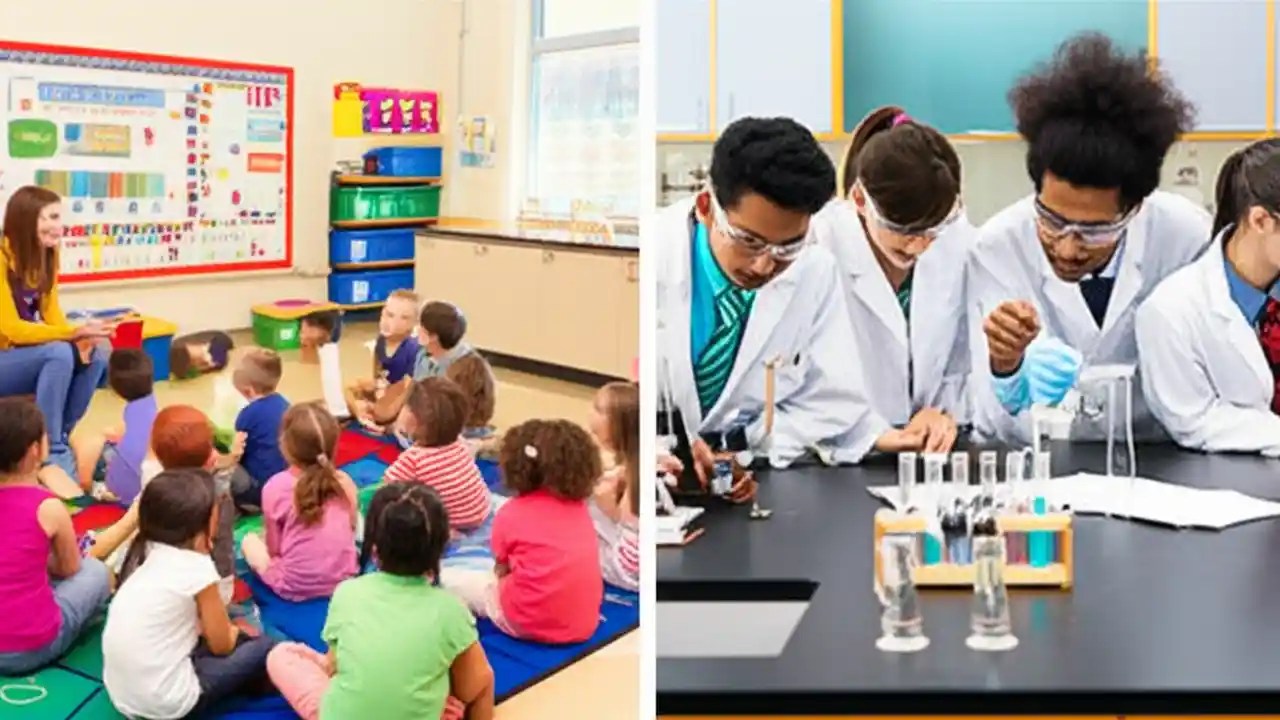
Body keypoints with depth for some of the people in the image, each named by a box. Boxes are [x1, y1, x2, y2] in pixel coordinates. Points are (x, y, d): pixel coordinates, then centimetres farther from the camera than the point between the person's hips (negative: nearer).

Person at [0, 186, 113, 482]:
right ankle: (49, 450, -24)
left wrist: (82, 335, -21)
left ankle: (58, 439, -5)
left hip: (28, 360, 7)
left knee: (96, 356, -15)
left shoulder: (47, 256, 2)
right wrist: (73, 334, -32)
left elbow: (52, 315, 1)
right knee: (60, 353, -32)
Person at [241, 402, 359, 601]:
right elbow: (351, 530, 6)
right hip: (342, 581, 3)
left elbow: (274, 548, -6)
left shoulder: (276, 487, -16)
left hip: (295, 587, -3)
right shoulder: (345, 482, -7)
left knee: (249, 540, 20)